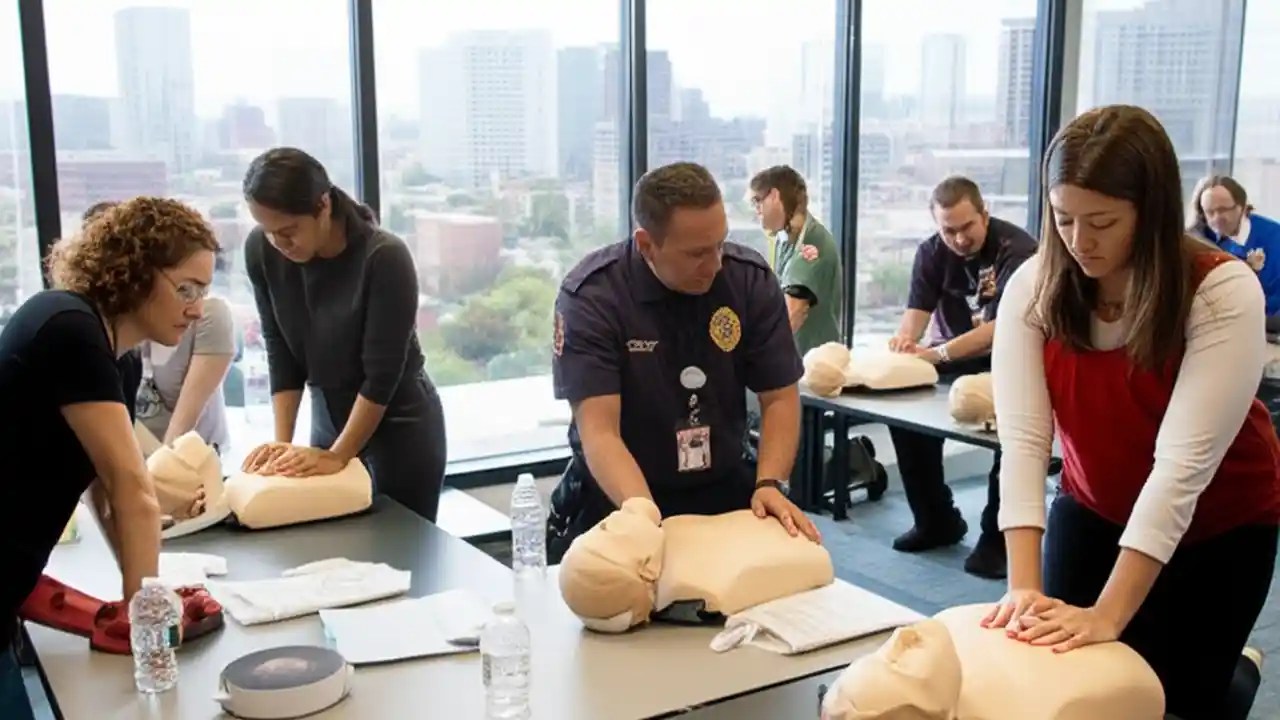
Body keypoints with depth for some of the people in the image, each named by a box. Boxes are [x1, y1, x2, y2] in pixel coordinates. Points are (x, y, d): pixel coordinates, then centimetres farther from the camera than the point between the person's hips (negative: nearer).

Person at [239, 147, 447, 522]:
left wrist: (338, 456, -20)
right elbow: (280, 354, -5)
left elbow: (381, 374, -22)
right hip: (328, 418, 4)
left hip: (400, 425, -4)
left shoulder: (385, 257, -26)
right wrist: (282, 441, -11)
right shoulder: (261, 251, -12)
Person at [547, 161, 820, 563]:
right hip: (619, 501, -2)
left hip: (724, 492, 2)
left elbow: (779, 398, -3)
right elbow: (599, 431, -25)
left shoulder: (751, 280, -8)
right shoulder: (591, 296, -19)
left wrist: (771, 484, -21)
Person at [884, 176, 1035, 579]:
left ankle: (997, 535, -13)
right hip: (954, 360, 5)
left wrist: (935, 354, -40)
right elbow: (916, 311, -12)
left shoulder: (1018, 250, -20)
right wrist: (905, 340, -38)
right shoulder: (931, 252, -2)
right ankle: (937, 520, 0)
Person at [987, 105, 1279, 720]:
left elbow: (1182, 461, -34)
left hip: (1217, 523, -3)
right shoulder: (1034, 288, -18)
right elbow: (1022, 439, -26)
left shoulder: (1223, 292, -27)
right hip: (1093, 508, 3)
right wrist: (1023, 586, -37)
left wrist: (1108, 614, -40)